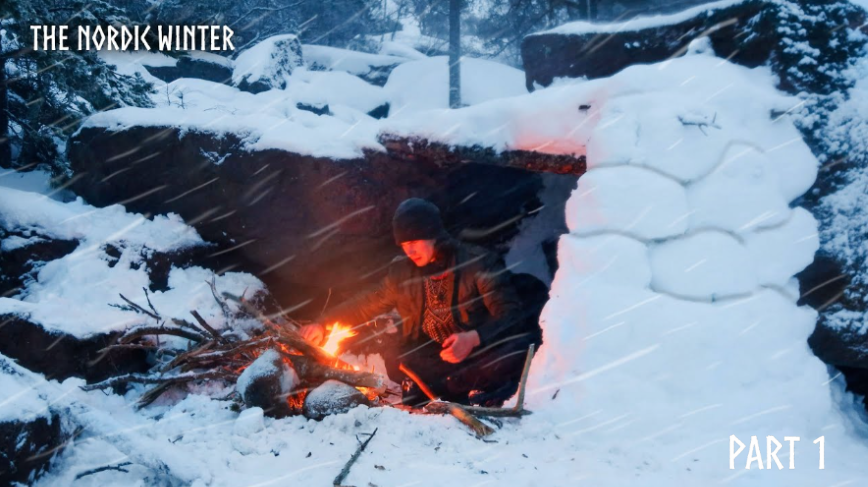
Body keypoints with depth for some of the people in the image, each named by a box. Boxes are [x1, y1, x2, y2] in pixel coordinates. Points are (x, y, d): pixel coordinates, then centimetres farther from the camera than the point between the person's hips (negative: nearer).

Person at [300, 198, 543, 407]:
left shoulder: (479, 263, -6)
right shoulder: (402, 272, 8)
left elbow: (511, 314, -12)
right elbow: (368, 304, 21)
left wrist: (474, 338, -29)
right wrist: (324, 324, 12)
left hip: (481, 355, -4)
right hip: (432, 363, 4)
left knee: (523, 345, -34)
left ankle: (440, 389, -33)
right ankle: (470, 390, -29)